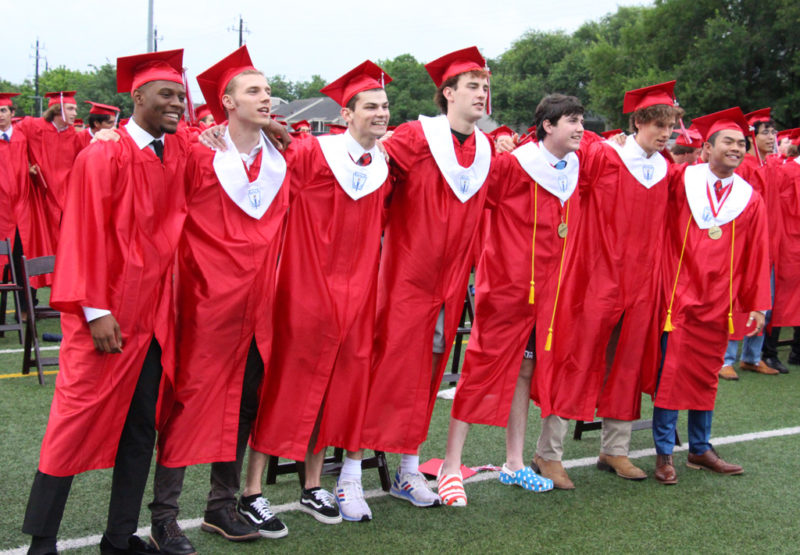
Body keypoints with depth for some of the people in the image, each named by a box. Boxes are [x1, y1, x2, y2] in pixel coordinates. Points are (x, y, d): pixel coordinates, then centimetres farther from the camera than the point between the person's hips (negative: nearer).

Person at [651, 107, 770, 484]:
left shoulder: (750, 200, 6)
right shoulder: (680, 180, -3)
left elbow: (756, 256, 7)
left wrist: (757, 305, 4)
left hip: (718, 301, 3)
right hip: (679, 295, -3)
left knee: (706, 375, 12)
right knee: (671, 371, -3)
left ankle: (700, 449, 25)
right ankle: (664, 453, 7)